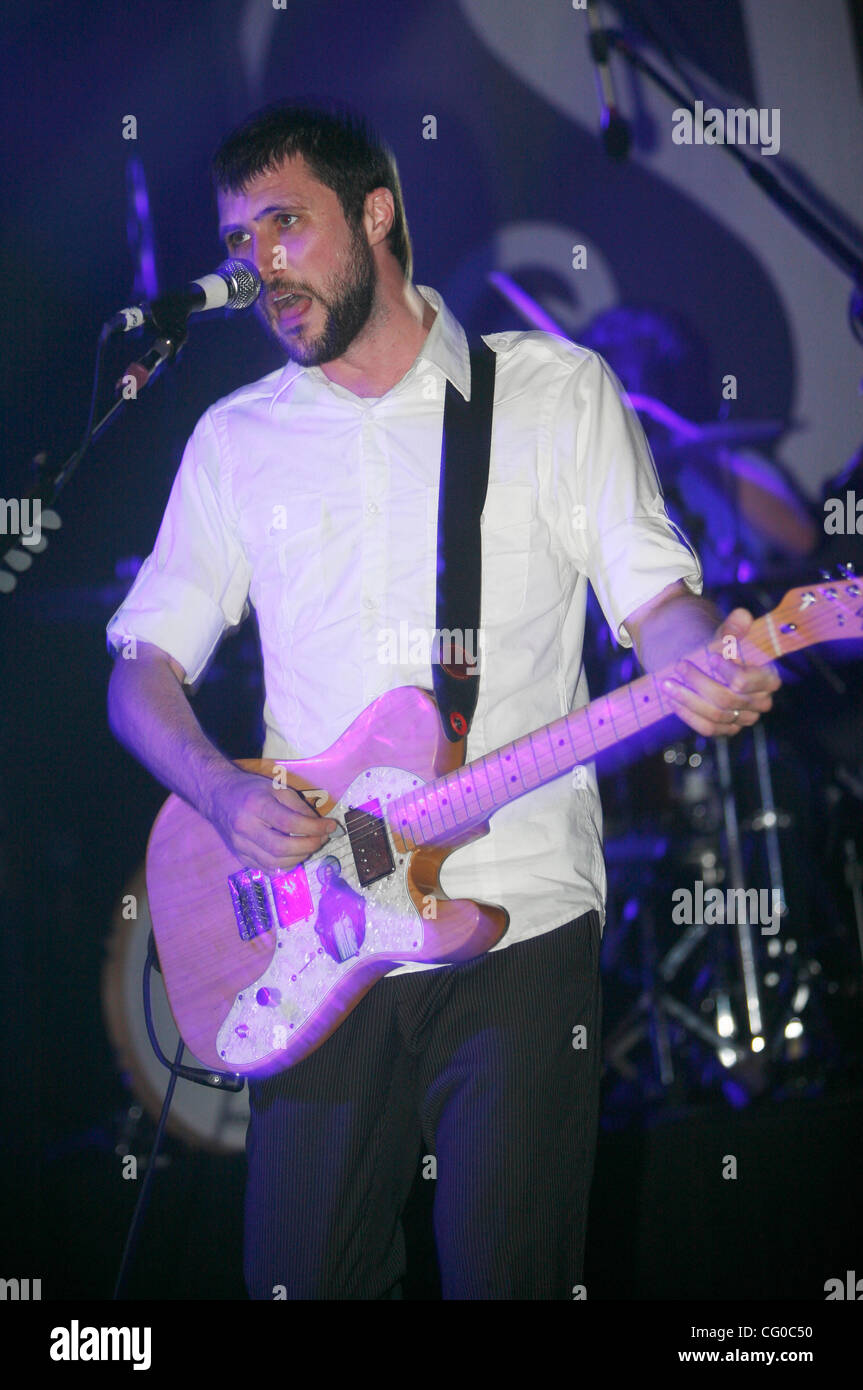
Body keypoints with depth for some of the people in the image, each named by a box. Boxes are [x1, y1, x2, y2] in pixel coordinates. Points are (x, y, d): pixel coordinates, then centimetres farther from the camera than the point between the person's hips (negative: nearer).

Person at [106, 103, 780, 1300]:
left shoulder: (558, 391, 6)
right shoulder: (237, 439, 13)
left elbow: (654, 591, 2)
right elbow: (144, 666, 12)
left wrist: (702, 663, -22)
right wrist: (223, 793, -8)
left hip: (522, 922, -2)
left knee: (509, 1276, -4)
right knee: (303, 1277, 2)